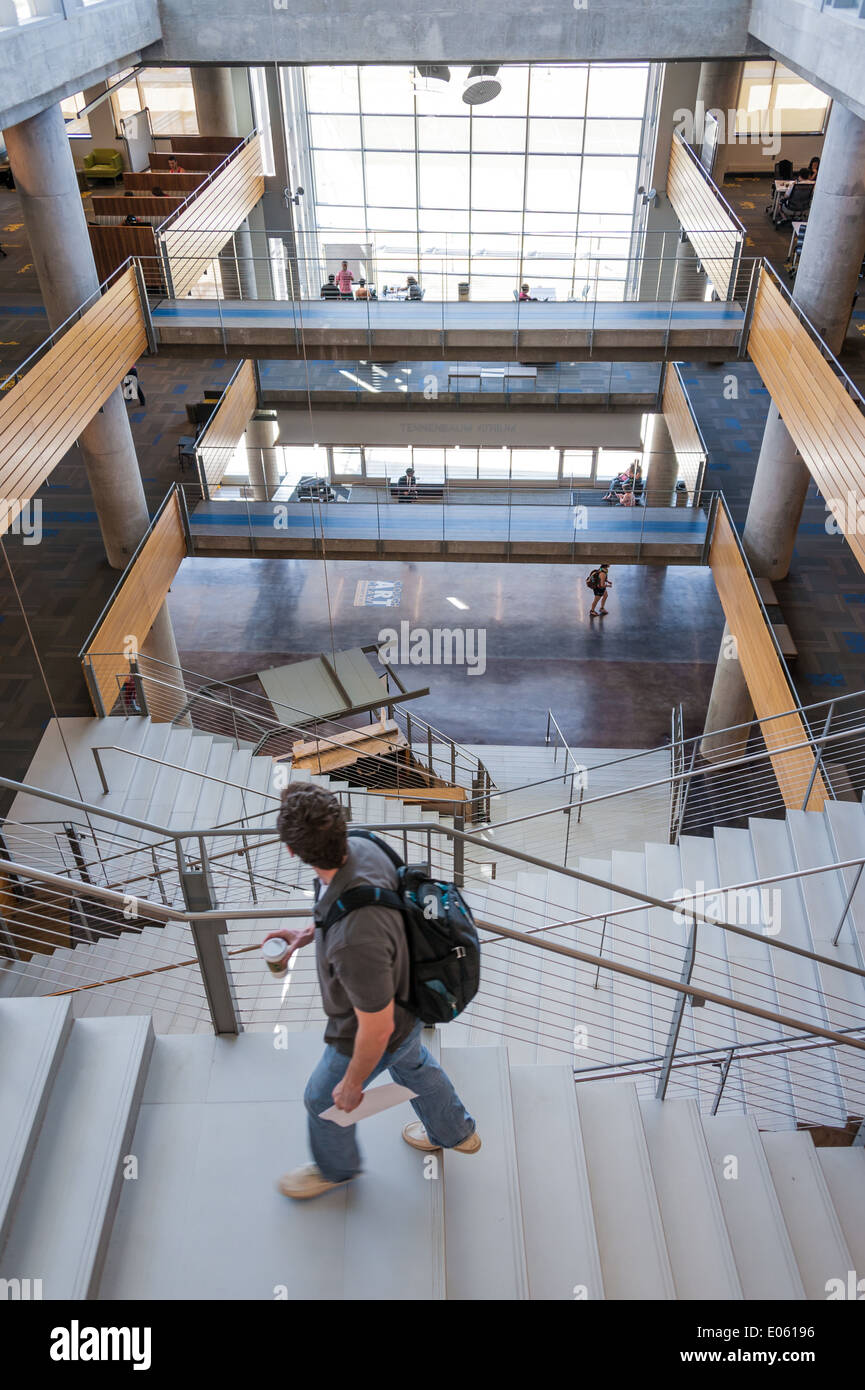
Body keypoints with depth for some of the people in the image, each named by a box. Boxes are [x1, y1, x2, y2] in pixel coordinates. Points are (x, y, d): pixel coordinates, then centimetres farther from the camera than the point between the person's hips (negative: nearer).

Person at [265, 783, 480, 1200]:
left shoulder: (354, 940, -48)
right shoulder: (361, 848, -24)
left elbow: (377, 1028, -31)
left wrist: (352, 1084, -14)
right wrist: (310, 932, 0)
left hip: (375, 1035, -7)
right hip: (403, 1000, 7)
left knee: (324, 1099, 25)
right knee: (412, 1065, 35)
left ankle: (336, 1167, 58)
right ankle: (456, 1133, 64)